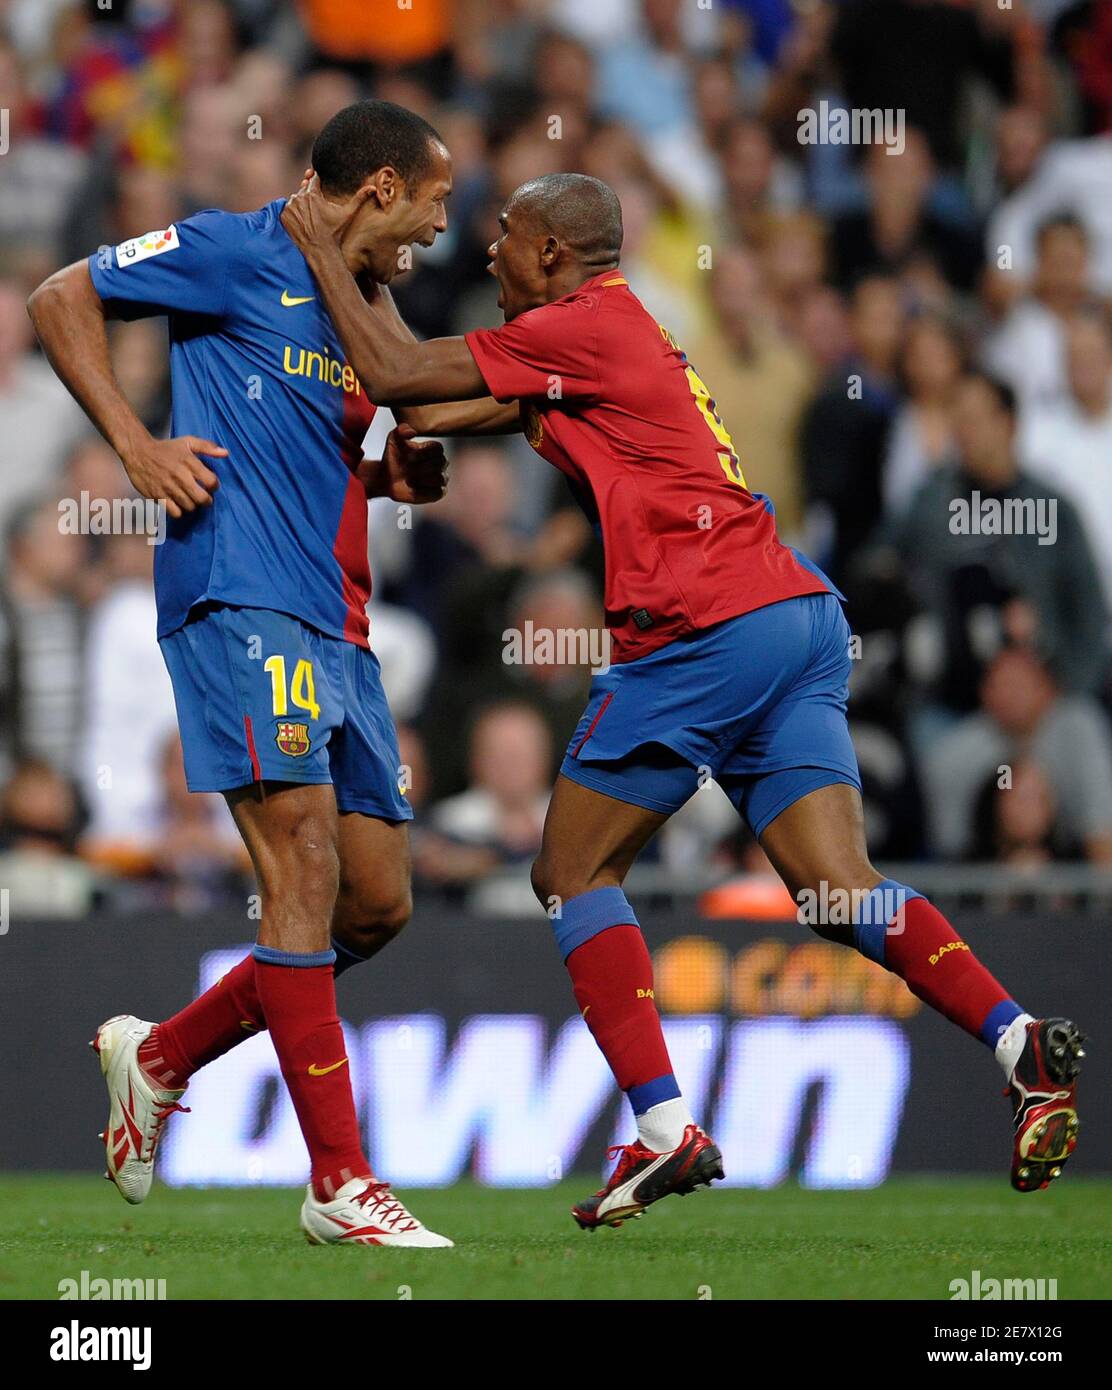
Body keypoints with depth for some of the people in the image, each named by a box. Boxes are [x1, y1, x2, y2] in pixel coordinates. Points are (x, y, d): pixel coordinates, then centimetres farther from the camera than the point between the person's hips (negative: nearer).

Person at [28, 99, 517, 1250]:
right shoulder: (242, 255, -2)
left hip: (335, 630, 9)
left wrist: (392, 475, 13)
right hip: (240, 603, -9)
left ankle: (161, 1056, 23)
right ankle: (341, 1185, -17)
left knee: (377, 902, 6)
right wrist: (136, 446, -11)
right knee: (306, 867, -16)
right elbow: (59, 300, -1)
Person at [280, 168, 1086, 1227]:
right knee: (839, 893, 0)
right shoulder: (626, 331, 24)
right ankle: (1022, 1042, -21)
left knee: (572, 873, 4)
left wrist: (321, 246, 4)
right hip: (800, 615, 9)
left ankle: (665, 1128, -6)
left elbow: (392, 376, -6)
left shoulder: (577, 328, -4)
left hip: (705, 632, -9)